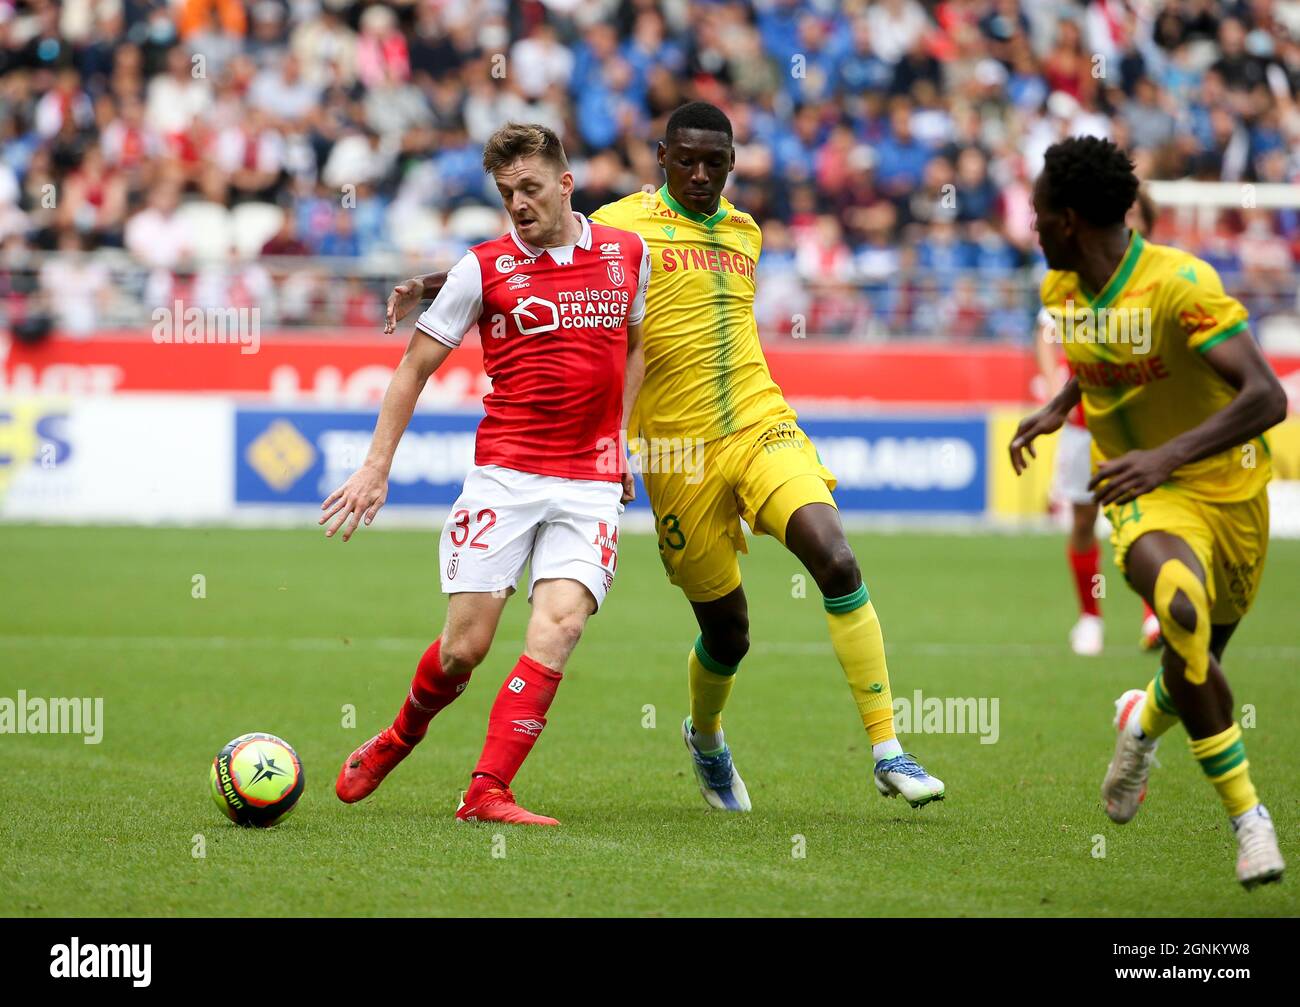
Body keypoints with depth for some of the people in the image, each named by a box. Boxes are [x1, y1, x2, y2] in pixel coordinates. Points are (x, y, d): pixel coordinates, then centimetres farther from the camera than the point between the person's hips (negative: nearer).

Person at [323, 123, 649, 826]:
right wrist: (376, 467, 1)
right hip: (503, 472, -2)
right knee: (463, 648, -3)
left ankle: (486, 793, -13)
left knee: (557, 630, -16)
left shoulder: (626, 253, 8)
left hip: (591, 484, 2)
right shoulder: (485, 267, 0)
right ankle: (397, 739, 28)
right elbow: (416, 365, 6)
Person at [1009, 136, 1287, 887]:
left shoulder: (1179, 283, -23)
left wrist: (1168, 457, -40)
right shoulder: (1062, 290, -1)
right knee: (1183, 612, -31)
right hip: (1147, 497, 2)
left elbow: (1267, 398, -31)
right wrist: (1062, 406, 8)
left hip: (1230, 488, -2)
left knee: (1198, 659, 12)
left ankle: (1145, 720, 51)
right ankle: (1247, 815, -21)